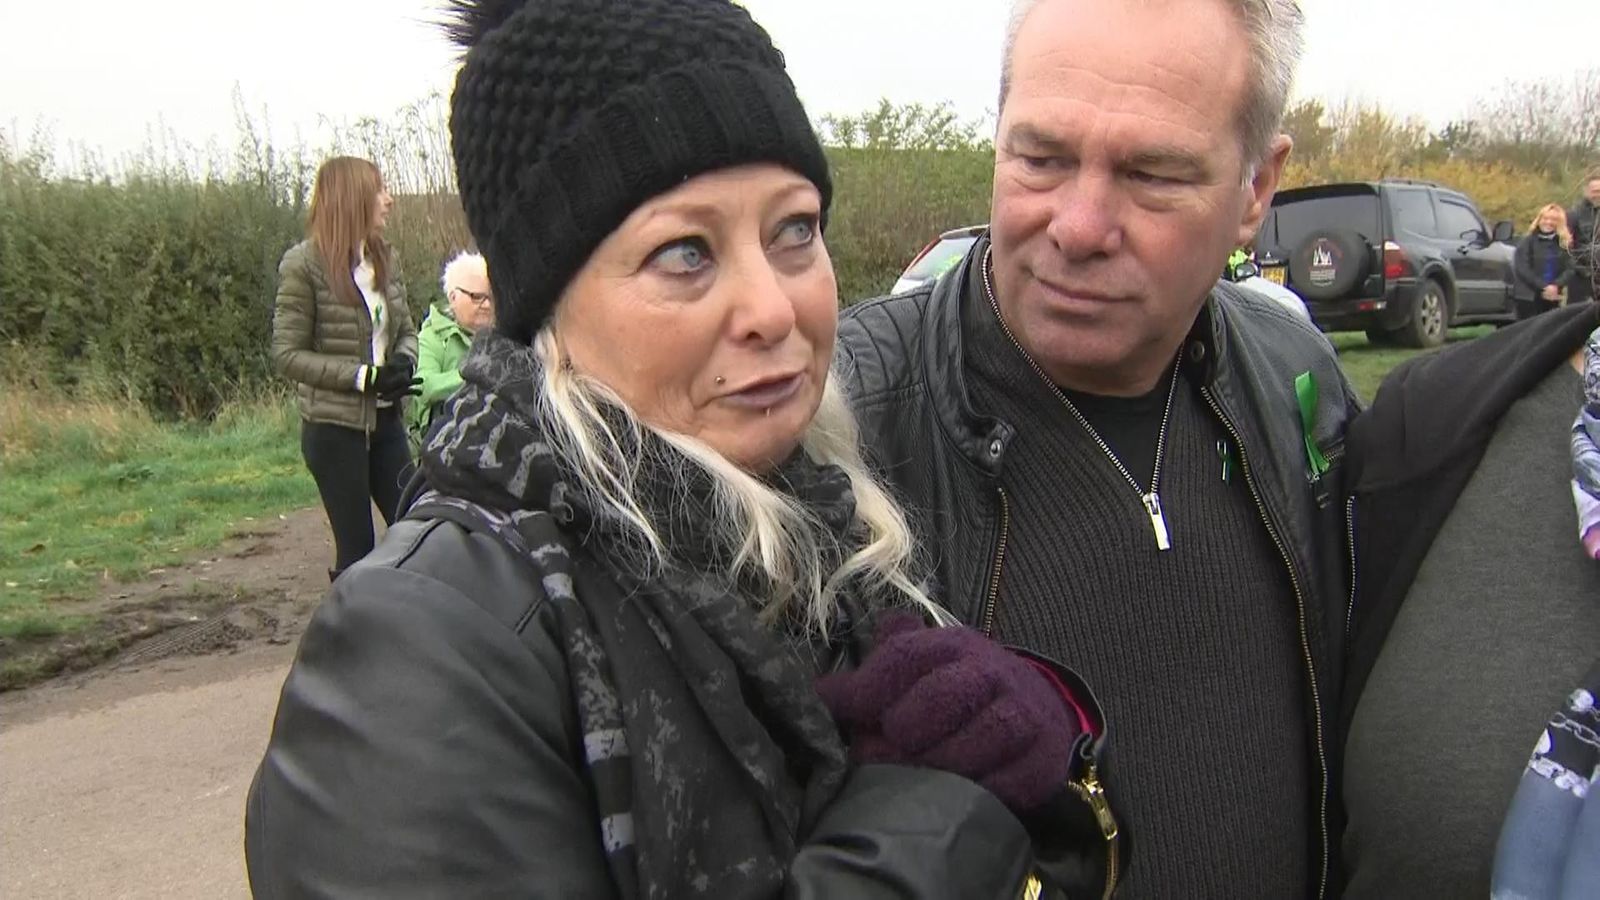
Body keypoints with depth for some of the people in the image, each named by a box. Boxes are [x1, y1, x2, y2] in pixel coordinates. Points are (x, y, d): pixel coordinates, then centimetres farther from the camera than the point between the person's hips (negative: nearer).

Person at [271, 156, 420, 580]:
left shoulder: (384, 258, 6)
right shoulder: (304, 265, -12)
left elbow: (406, 330, 15)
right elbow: (287, 355, -12)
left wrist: (404, 361, -8)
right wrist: (363, 376, -19)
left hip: (384, 419, 6)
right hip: (334, 426, -6)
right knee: (357, 550, 1)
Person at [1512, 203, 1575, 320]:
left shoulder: (1564, 244, 10)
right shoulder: (1527, 242, -3)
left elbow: (1569, 269, 3)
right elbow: (1522, 269, -11)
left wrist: (1556, 285, -16)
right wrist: (1544, 286, -17)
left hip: (1552, 297, 4)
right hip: (1528, 296, -4)